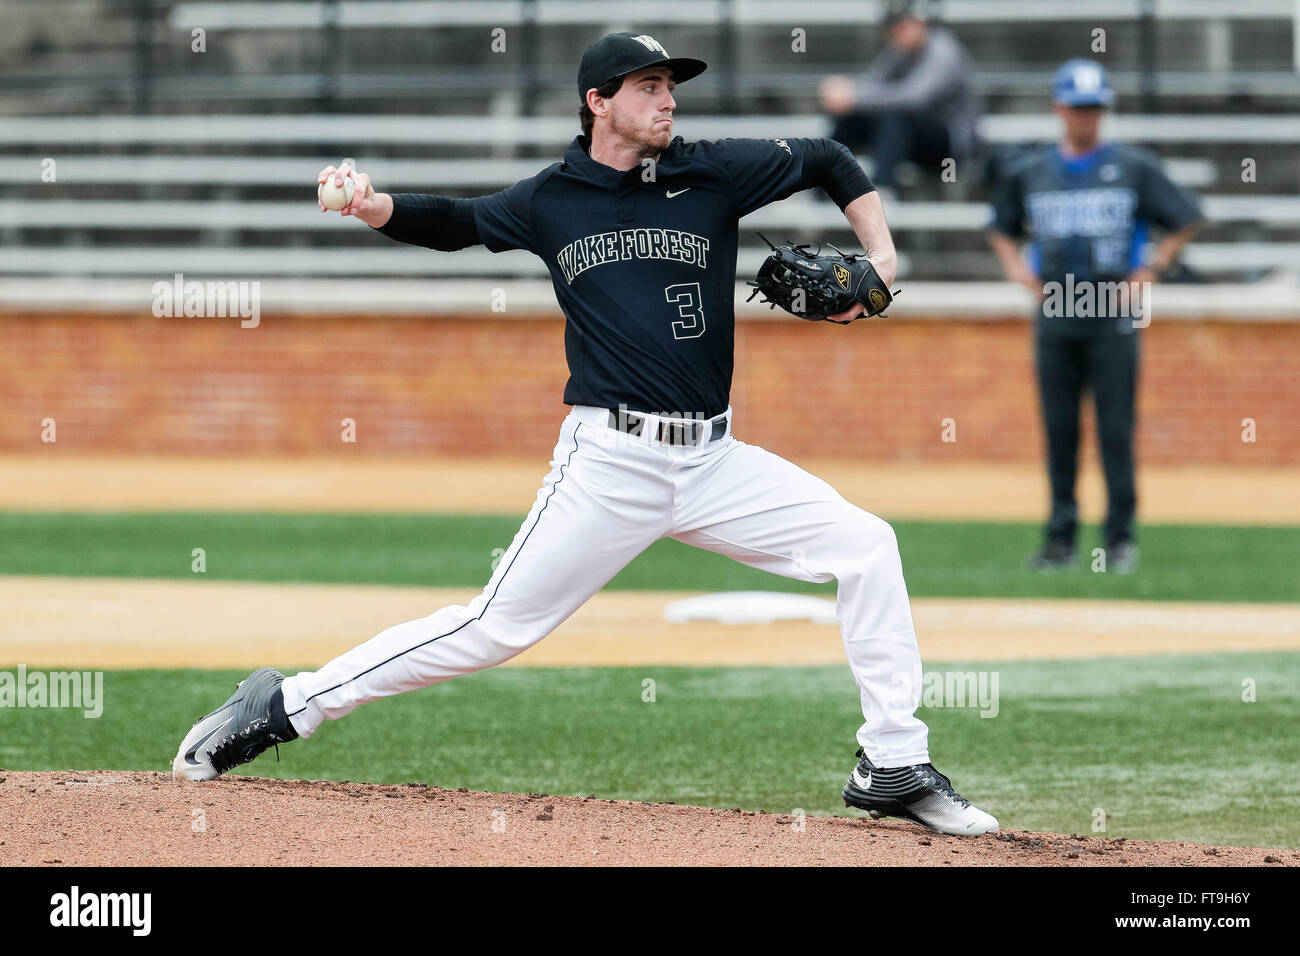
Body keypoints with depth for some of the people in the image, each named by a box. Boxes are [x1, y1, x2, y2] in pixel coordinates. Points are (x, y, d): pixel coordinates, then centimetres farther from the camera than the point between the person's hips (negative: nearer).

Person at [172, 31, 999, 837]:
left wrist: (881, 258, 6)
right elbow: (457, 223, 18)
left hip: (713, 461, 3)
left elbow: (831, 161, 17)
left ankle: (893, 768, -1)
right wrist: (373, 207, -1)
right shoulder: (552, 200, 5)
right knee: (497, 626, -7)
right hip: (609, 462, -3)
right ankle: (285, 708, 2)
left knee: (866, 547, -10)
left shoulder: (713, 173, 5)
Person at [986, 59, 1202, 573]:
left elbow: (1186, 219, 5)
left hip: (1113, 314, -3)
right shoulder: (1030, 172, 10)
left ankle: (1121, 537, 1)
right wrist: (1016, 266, 7)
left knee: (1116, 430, -4)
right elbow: (1001, 227, 24)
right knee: (1058, 430, 4)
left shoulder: (1133, 168, 1)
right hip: (1054, 312, 3)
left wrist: (1150, 270, -3)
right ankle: (1061, 538, 9)